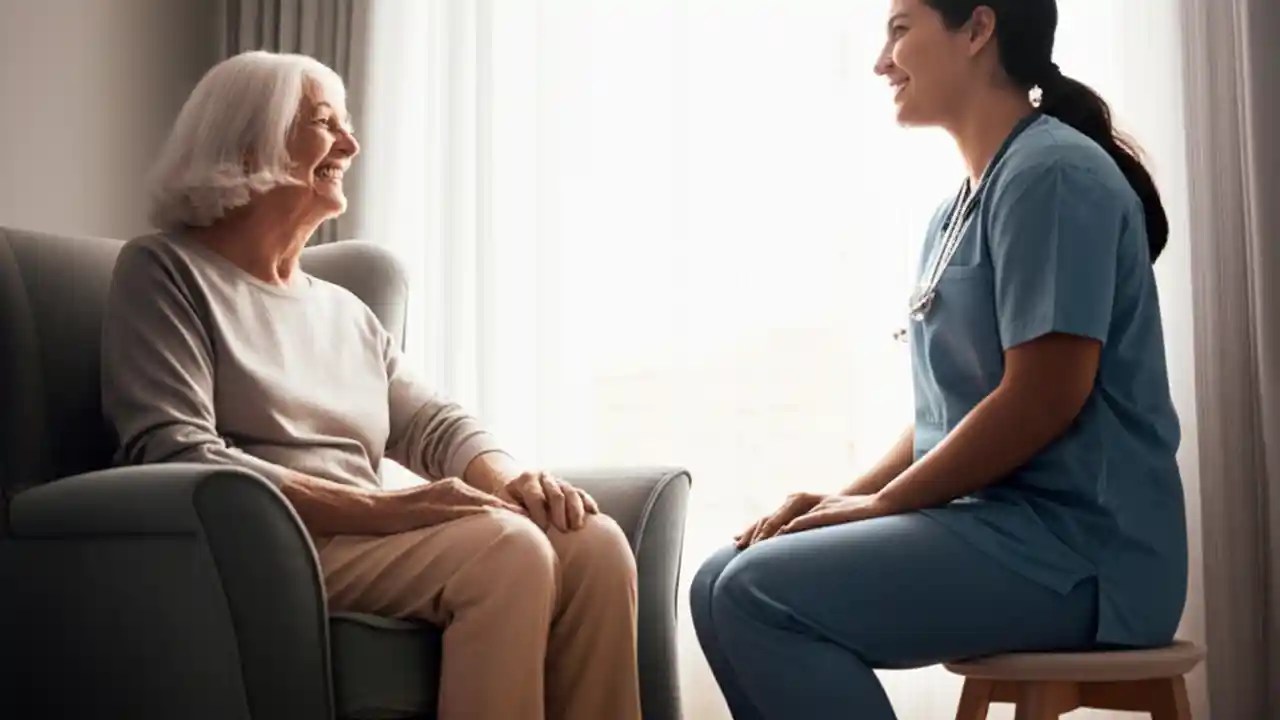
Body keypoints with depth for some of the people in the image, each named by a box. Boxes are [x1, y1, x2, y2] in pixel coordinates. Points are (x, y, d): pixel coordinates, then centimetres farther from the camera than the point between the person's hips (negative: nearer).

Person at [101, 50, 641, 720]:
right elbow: (177, 457, -13)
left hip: (362, 540, 7)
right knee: (506, 549, -29)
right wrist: (386, 507, -23)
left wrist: (513, 481, -10)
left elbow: (434, 425, 16)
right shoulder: (165, 271, 0)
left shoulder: (344, 310, 23)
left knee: (594, 543, -18)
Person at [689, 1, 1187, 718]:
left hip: (1074, 544, -9)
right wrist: (845, 498, 3)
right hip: (990, 522, 9)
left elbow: (1044, 399, -20)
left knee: (757, 599, -22)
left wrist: (878, 504, -11)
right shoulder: (963, 206, 17)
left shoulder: (1050, 173, -12)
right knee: (727, 581, 2)